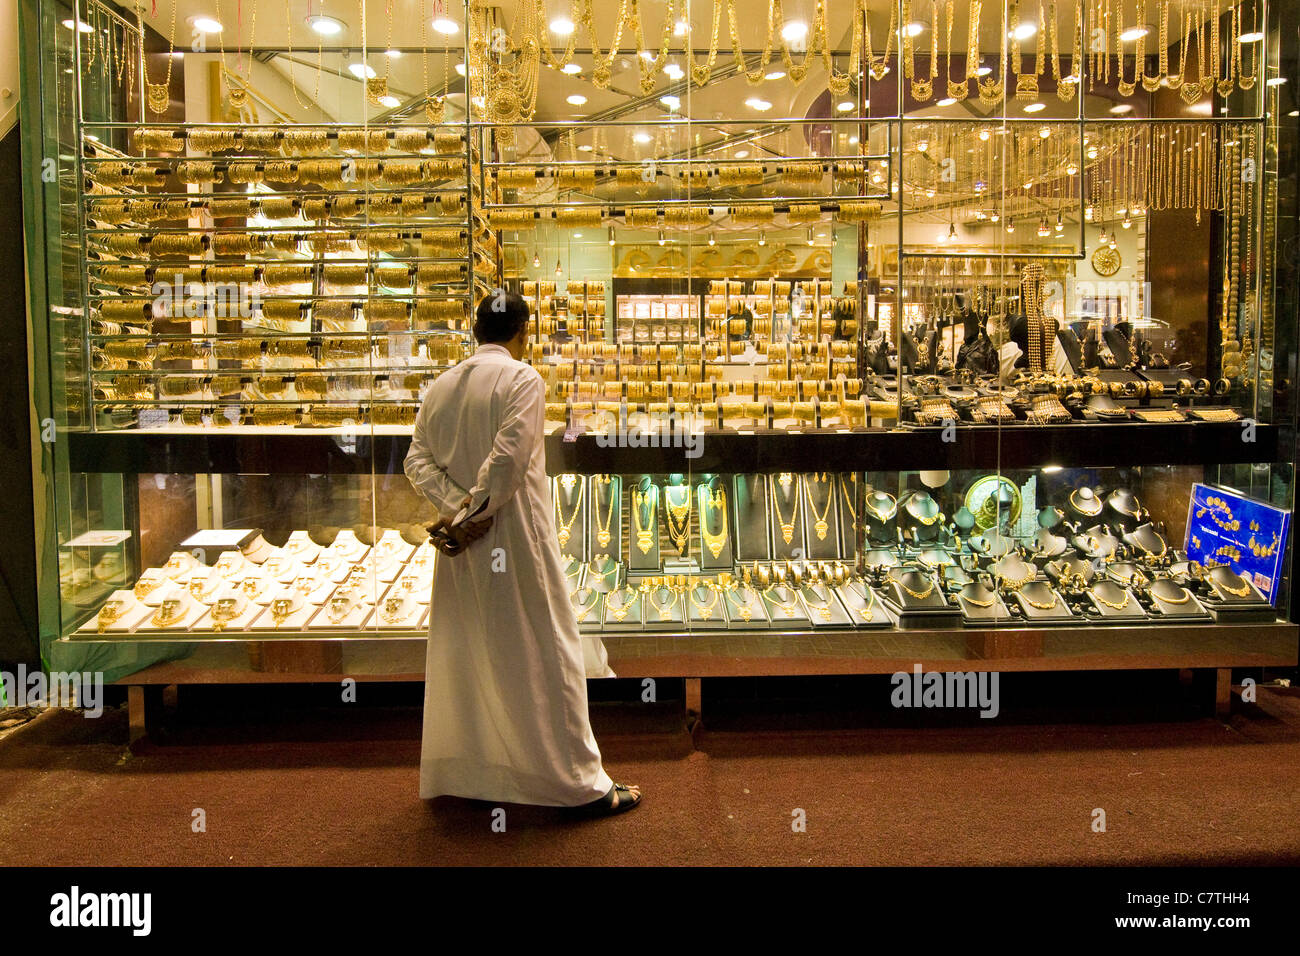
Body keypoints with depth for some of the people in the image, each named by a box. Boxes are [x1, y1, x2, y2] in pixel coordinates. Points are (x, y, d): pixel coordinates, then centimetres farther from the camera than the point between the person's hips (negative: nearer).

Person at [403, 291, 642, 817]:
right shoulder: (522, 380, -10)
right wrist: (476, 516, -14)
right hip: (514, 536, -6)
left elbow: (417, 459, 2)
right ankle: (582, 782, 9)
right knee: (543, 654, 1)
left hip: (461, 547, 6)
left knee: (461, 651, 16)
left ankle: (455, 771, 27)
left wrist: (457, 507, -8)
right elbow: (509, 458, -21)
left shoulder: (440, 386, 9)